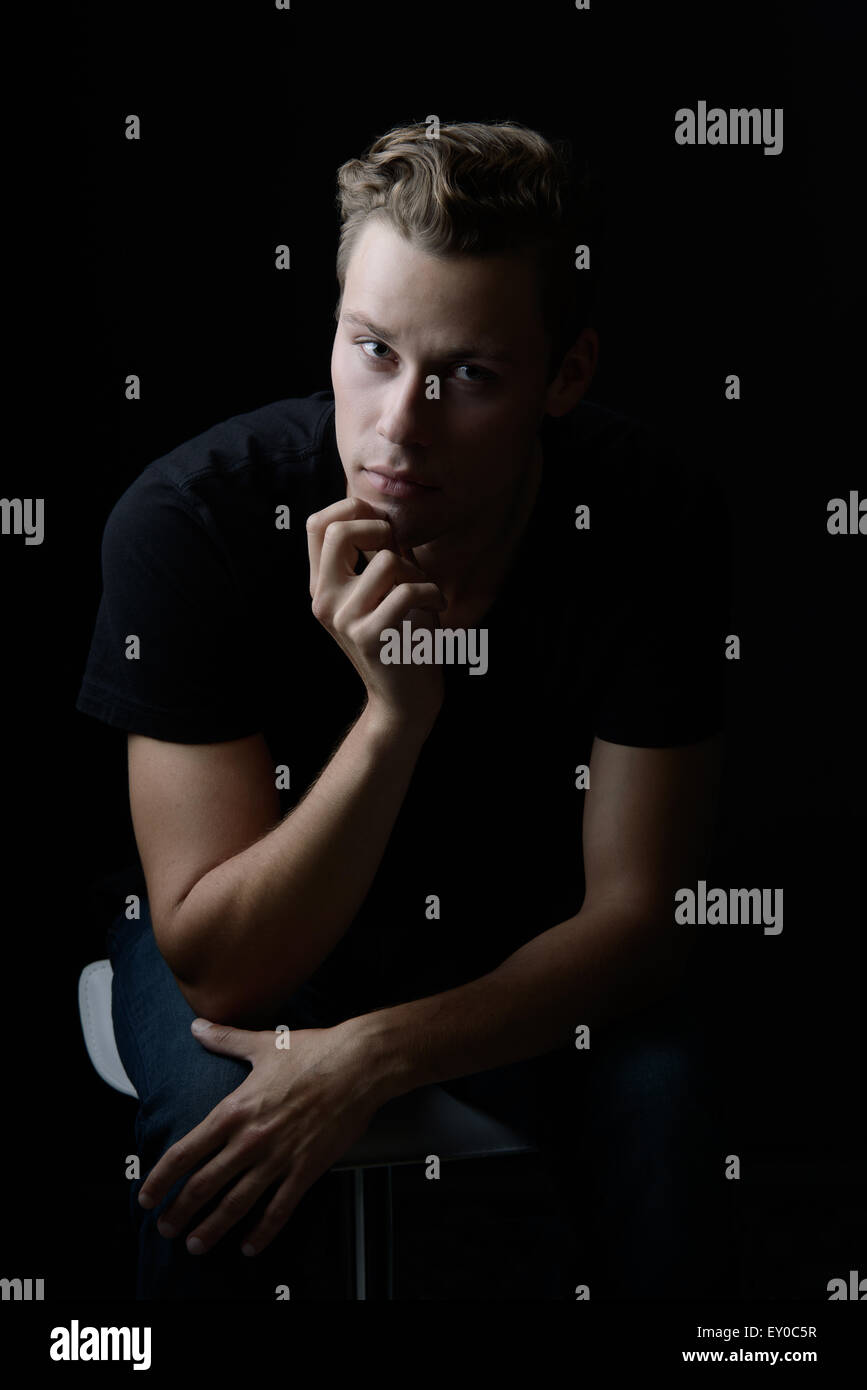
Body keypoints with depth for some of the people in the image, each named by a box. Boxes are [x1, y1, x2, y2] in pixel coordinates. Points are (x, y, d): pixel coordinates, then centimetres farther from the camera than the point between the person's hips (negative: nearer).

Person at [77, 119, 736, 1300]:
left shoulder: (658, 522, -23)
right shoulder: (185, 521, -28)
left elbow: (636, 914, -18)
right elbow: (221, 966, -28)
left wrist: (374, 1055, -32)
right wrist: (391, 717, -43)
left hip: (526, 939, 2)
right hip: (251, 933, -1)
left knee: (663, 1108, -27)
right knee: (216, 1121, -32)